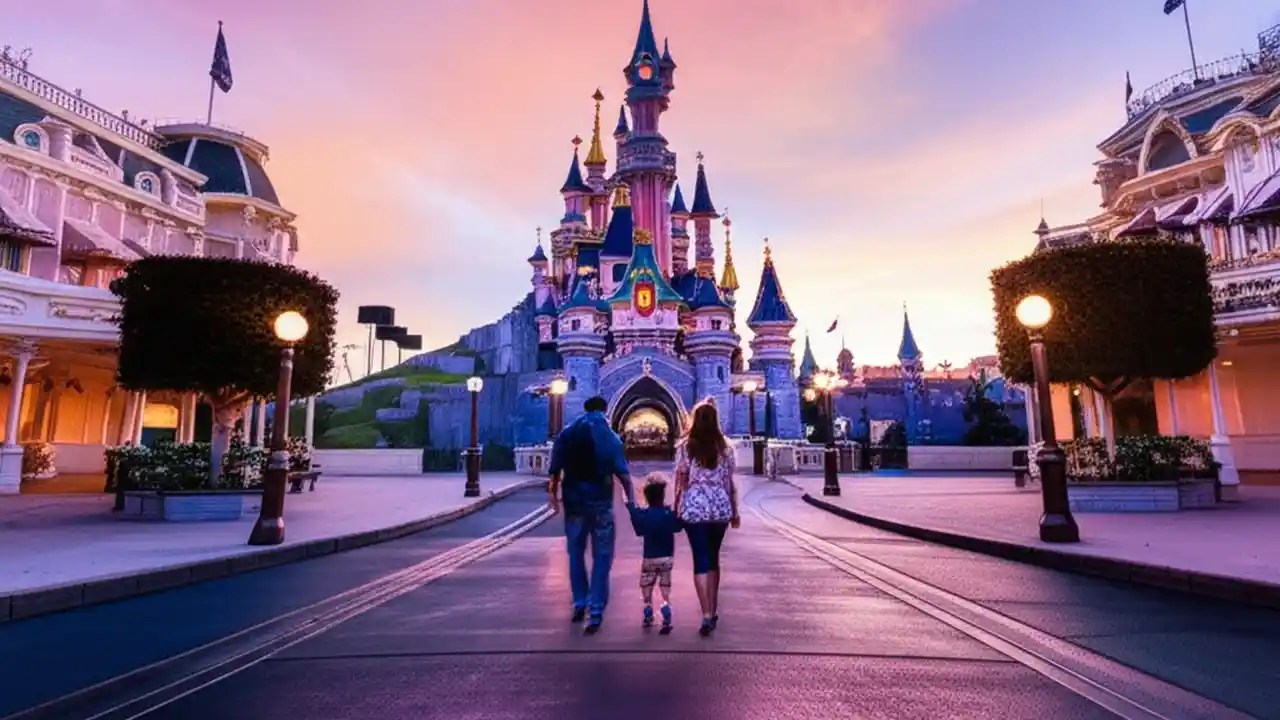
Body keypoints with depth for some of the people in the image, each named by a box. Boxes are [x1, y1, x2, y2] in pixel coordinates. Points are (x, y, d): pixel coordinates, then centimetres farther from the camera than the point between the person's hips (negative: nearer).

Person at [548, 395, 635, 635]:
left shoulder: (566, 434, 4)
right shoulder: (609, 436, -4)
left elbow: (555, 470, 2)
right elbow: (622, 473, -8)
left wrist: (553, 494, 10)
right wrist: (631, 498, -1)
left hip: (573, 500, 3)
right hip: (600, 500, -3)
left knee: (576, 553, 18)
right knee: (602, 557, 4)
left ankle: (580, 603, 25)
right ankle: (595, 612, 0)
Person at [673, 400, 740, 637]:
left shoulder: (685, 447, -2)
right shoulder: (725, 446, 3)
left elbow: (680, 482, -2)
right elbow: (730, 482, 5)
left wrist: (676, 509, 6)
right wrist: (735, 511, 13)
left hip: (694, 507, -2)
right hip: (720, 507, 2)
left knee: (701, 559, 1)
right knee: (713, 557, 16)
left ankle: (707, 615, -6)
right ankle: (713, 611, 24)